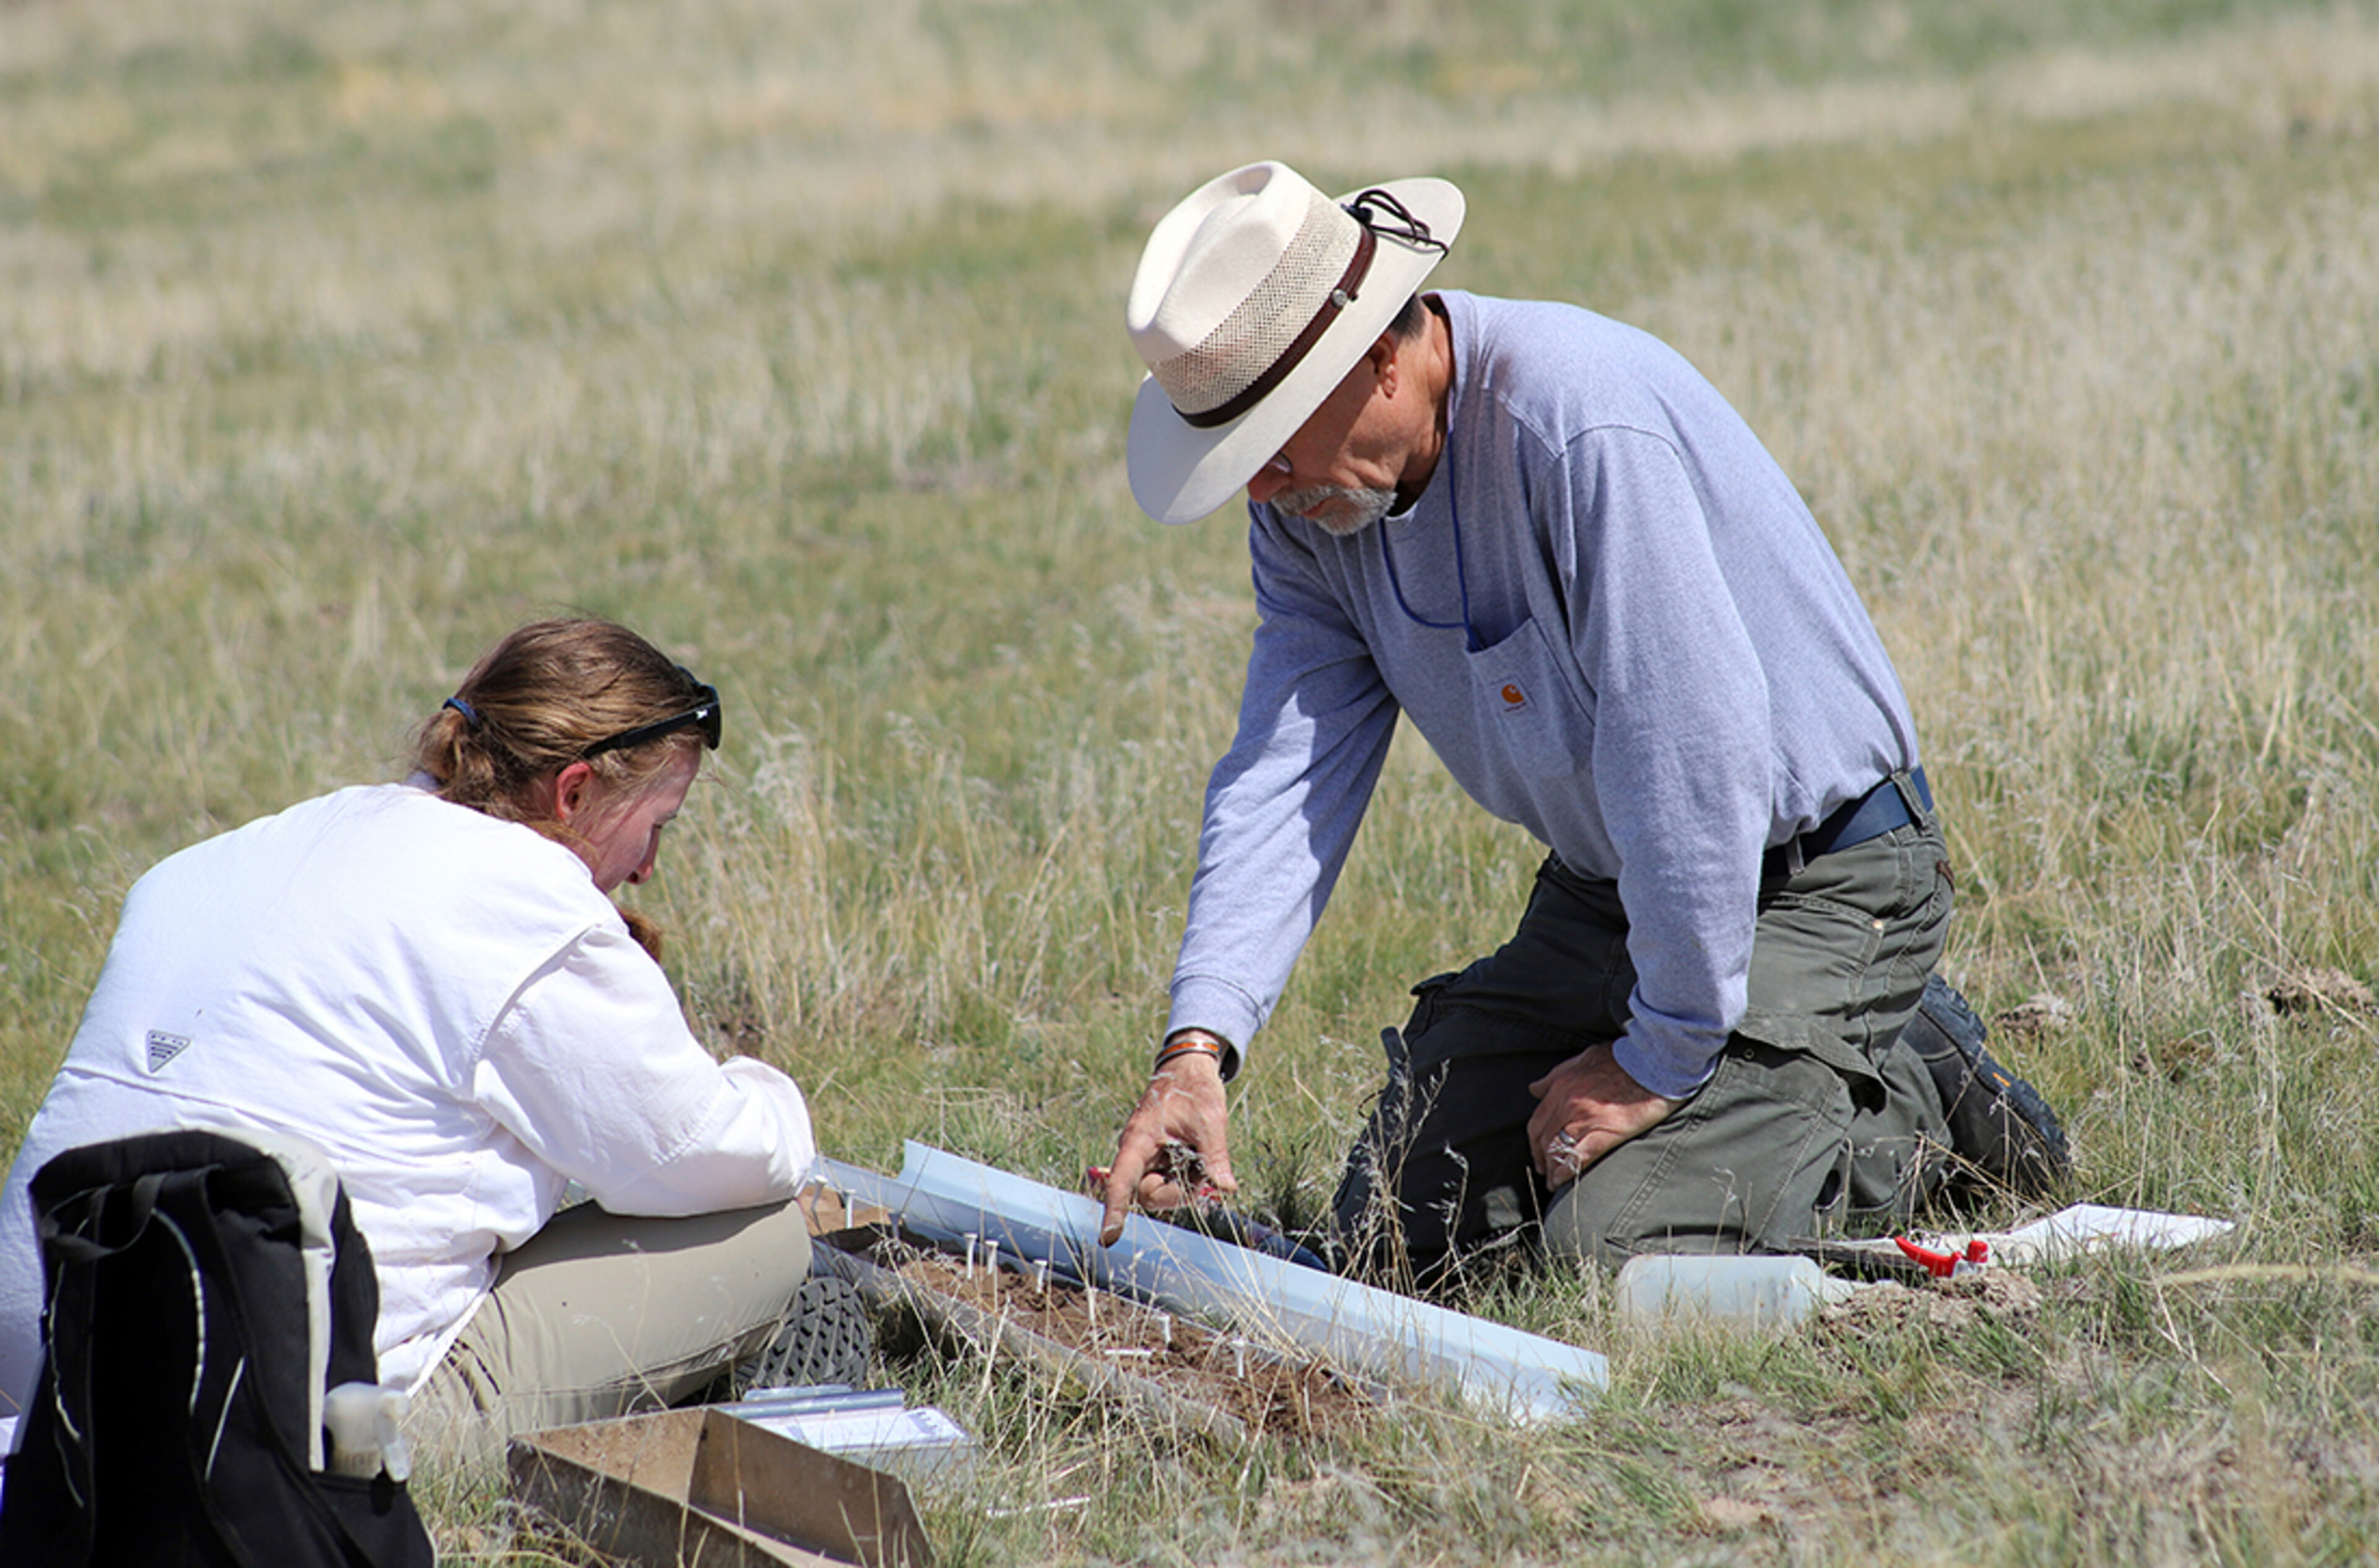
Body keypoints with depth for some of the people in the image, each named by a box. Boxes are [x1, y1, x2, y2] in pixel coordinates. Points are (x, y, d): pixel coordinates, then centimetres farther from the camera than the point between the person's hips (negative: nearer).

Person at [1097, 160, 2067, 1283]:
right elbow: (1281, 777, -7)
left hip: (1812, 885, -8)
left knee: (1616, 1251, -23)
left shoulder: (1582, 429, -31)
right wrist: (1198, 1046, -20)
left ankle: (1907, 1115, 4)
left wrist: (1662, 1060, -22)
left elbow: (1694, 764, -30)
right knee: (1391, 1237, 5)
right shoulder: (1312, 498, -4)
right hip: (1602, 891, 8)